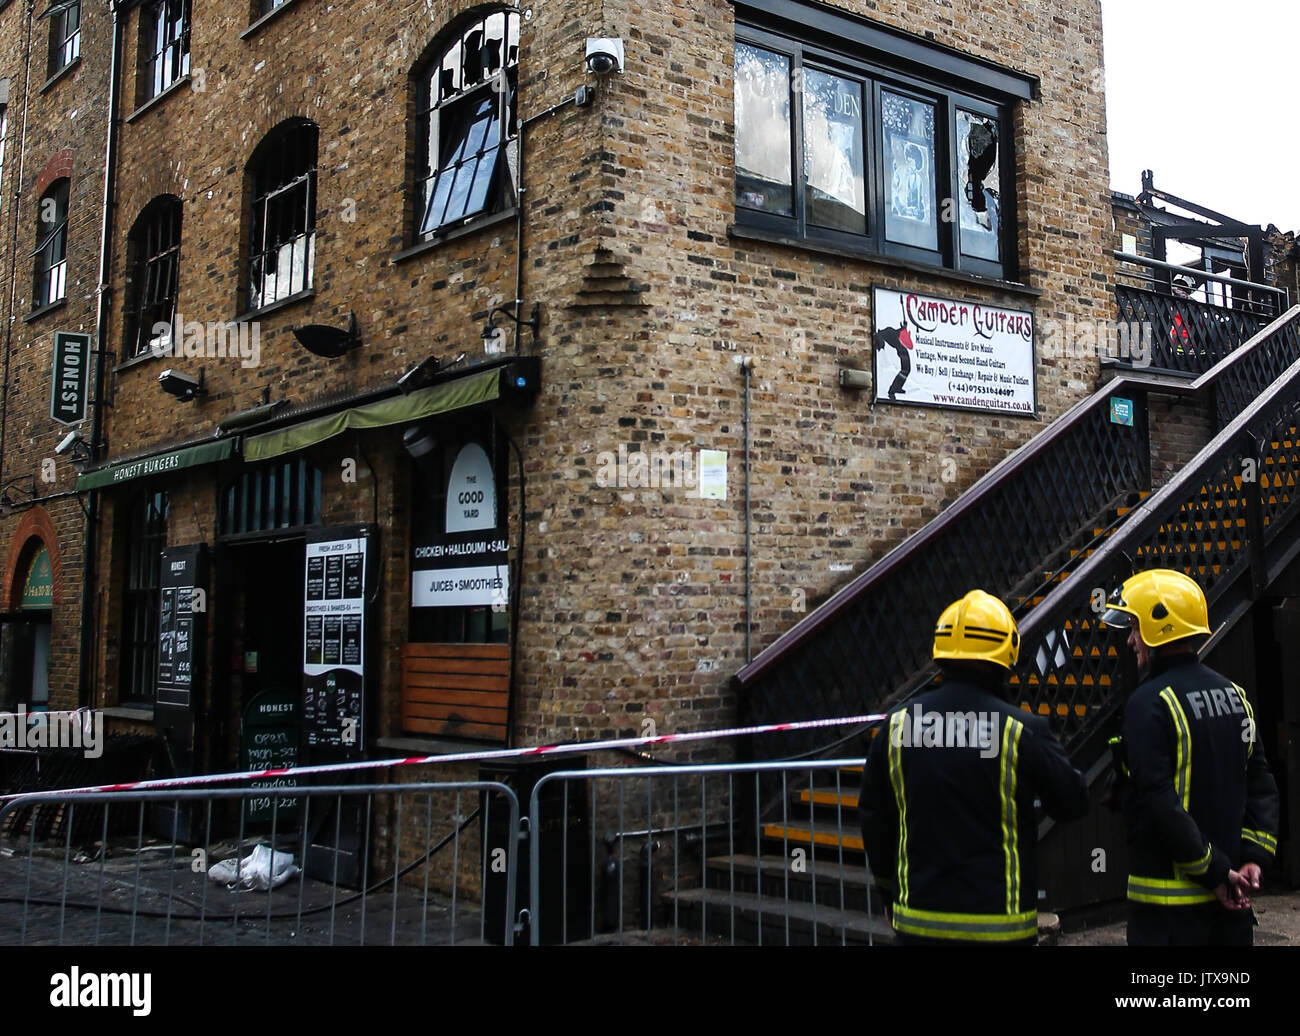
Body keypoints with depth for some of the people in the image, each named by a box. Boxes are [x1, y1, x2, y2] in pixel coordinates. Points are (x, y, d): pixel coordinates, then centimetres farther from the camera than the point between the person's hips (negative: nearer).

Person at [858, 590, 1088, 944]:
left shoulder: (897, 725, -3)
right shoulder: (1021, 732, -14)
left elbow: (873, 818, 7)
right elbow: (1072, 803, 1)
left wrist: (889, 890, 20)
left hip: (918, 919, 3)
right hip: (998, 924, -2)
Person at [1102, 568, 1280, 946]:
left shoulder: (1150, 703, -16)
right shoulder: (1234, 693, 9)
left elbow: (1159, 801, -21)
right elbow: (1261, 785, 8)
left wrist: (1214, 871, -13)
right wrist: (1254, 856, 2)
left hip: (1169, 894, -7)